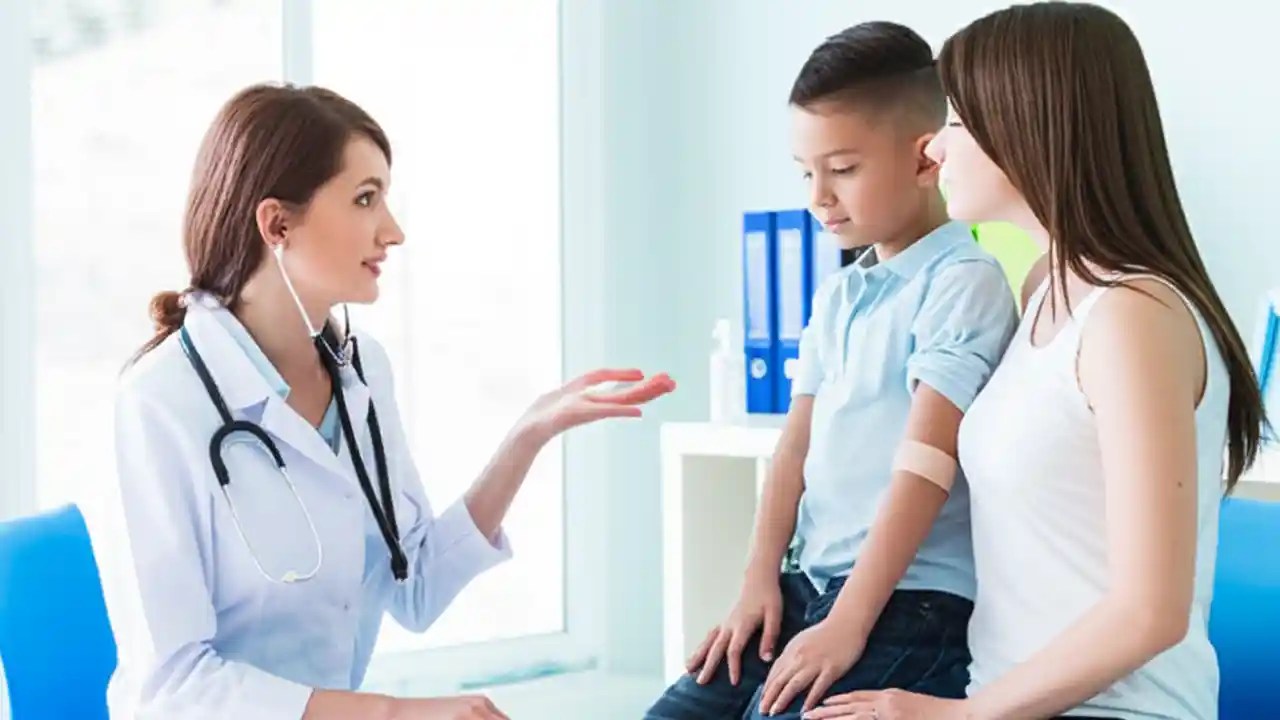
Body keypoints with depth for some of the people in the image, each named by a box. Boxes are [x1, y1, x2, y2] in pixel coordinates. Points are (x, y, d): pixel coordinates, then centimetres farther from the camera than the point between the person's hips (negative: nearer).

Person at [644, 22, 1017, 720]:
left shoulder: (963, 282, -10)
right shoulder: (835, 294, 15)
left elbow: (926, 463, -17)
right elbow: (797, 447, 12)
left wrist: (847, 624, -21)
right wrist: (759, 581, 0)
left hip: (911, 597, -8)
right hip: (810, 582, 8)